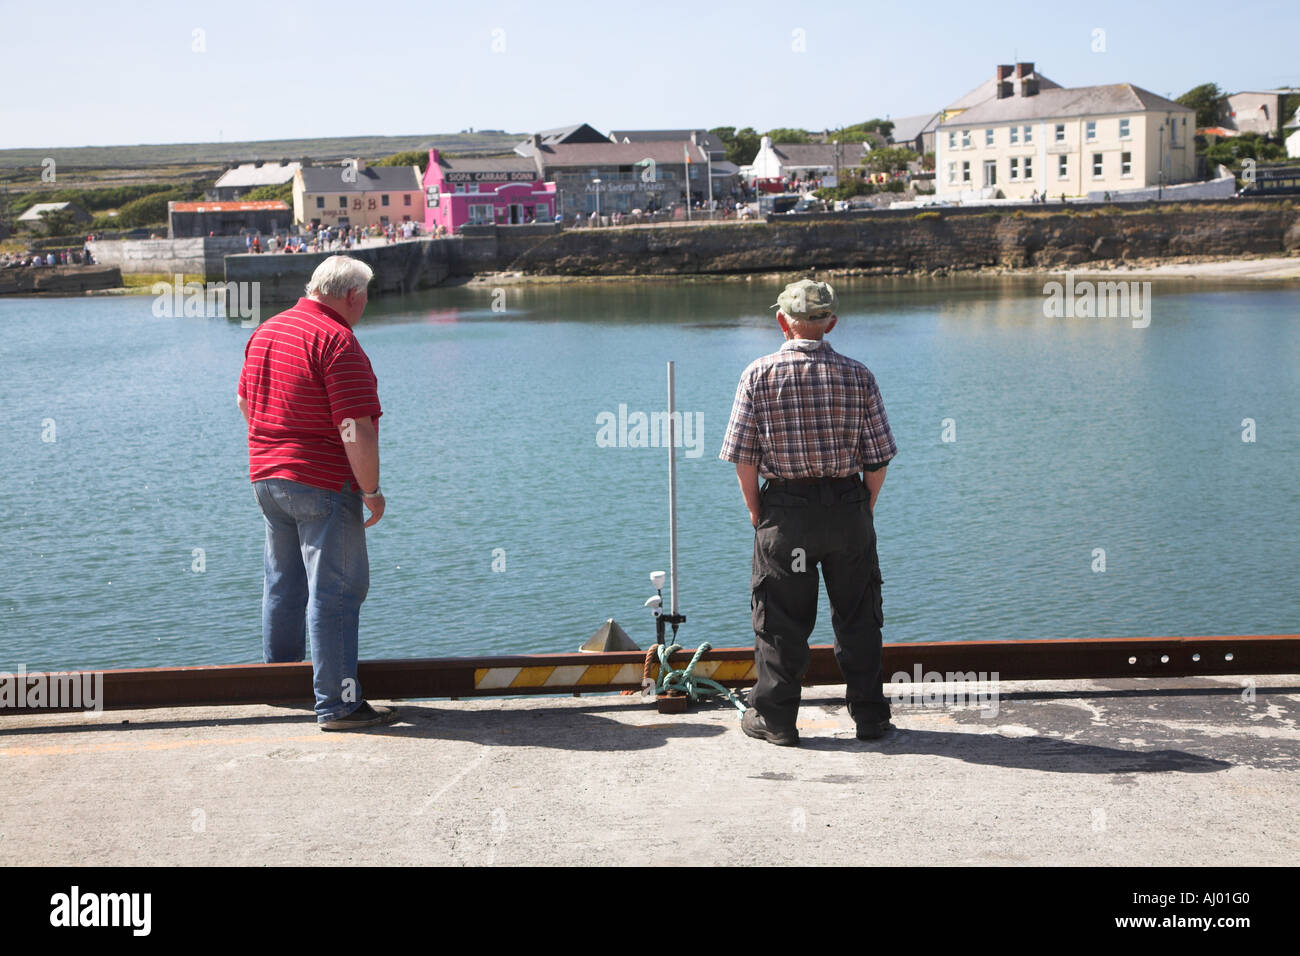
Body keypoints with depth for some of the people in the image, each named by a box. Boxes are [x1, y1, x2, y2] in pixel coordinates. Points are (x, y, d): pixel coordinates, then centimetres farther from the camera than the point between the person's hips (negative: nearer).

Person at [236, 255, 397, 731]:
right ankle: (337, 703, -4)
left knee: (284, 583, 21)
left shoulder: (265, 331, 10)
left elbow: (245, 400, 23)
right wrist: (372, 490, -14)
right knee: (335, 591, -5)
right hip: (323, 485, -9)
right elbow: (356, 428, -22)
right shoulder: (337, 341, -17)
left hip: (267, 477, 9)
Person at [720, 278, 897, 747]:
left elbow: (743, 457, -7)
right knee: (857, 617, 12)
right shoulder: (857, 375, -2)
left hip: (785, 508, -1)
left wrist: (756, 511, 6)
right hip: (848, 507, 1)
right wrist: (863, 509, 11)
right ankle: (869, 716, 19)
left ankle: (774, 719, 15)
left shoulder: (759, 374, -5)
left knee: (779, 620, 9)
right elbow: (878, 458, -1)